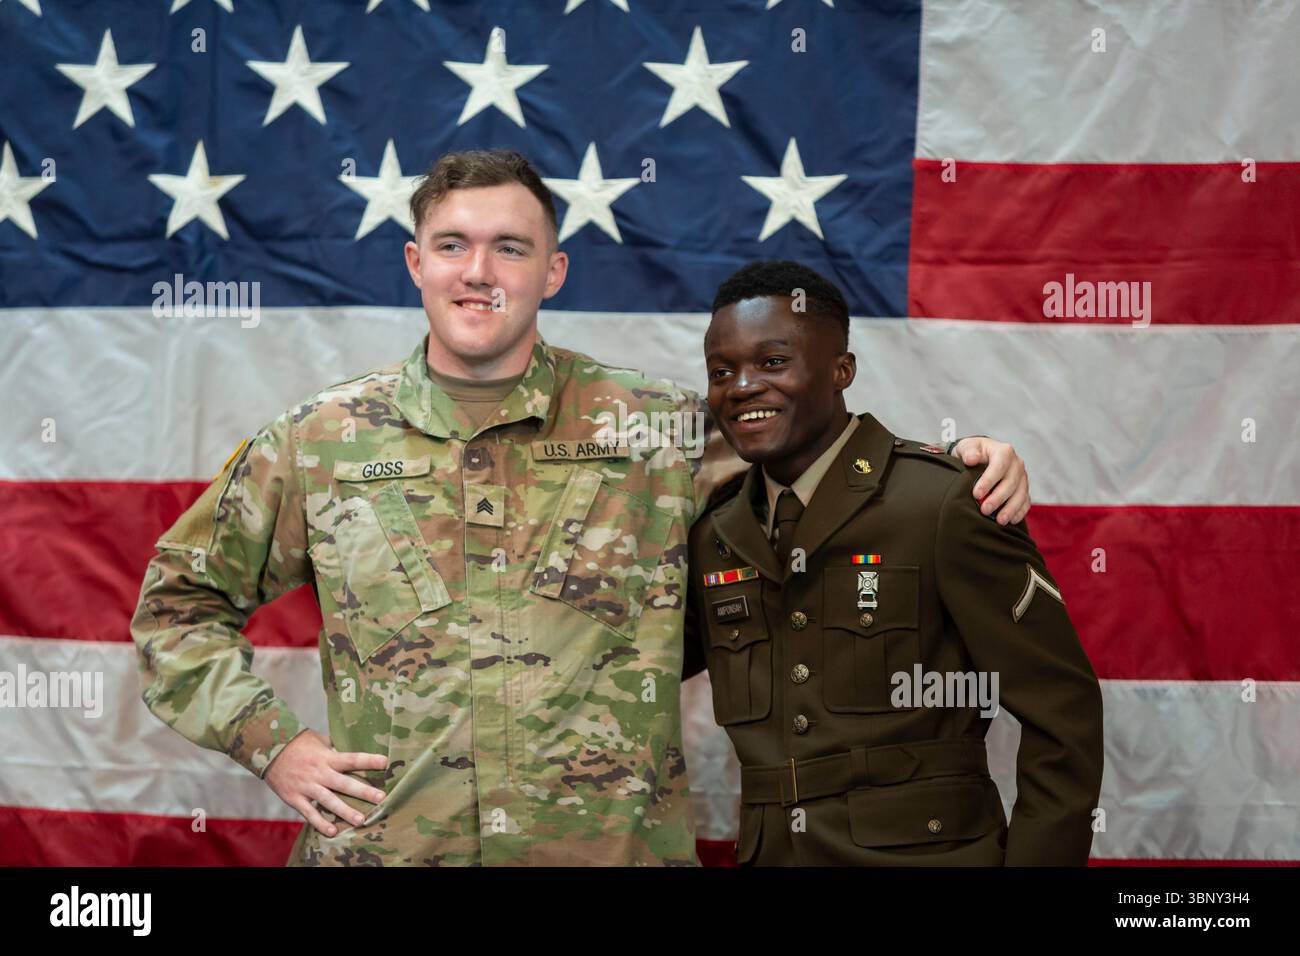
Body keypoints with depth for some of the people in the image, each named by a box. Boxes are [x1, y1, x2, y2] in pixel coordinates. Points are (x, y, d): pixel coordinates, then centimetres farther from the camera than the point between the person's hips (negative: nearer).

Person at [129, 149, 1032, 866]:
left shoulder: (662, 430, 0)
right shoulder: (321, 440, 3)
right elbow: (179, 602, 12)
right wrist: (268, 739, 1)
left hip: (613, 844, 0)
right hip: (379, 844, 1)